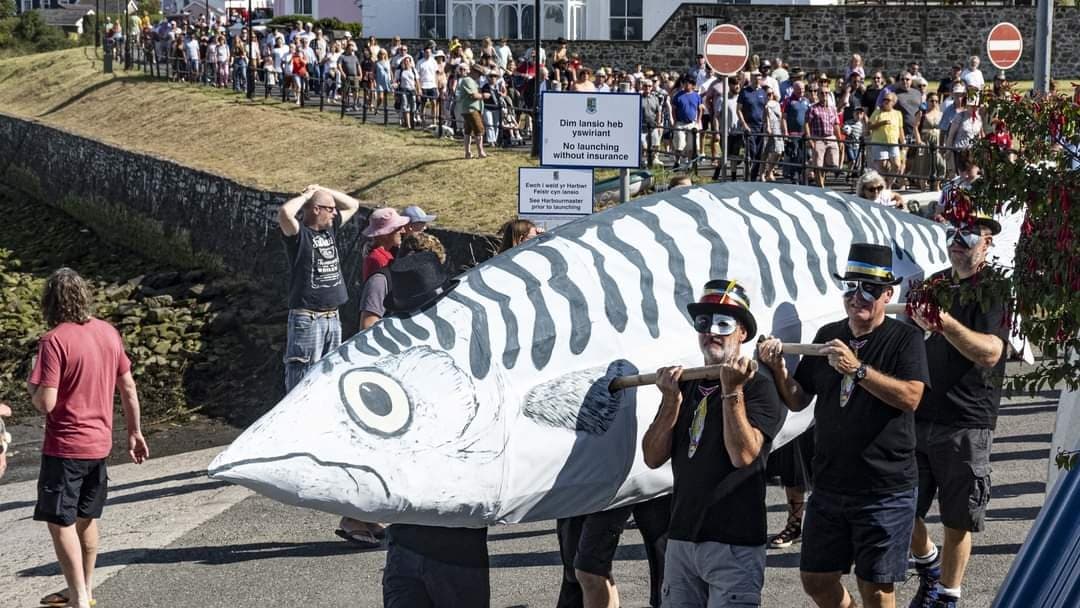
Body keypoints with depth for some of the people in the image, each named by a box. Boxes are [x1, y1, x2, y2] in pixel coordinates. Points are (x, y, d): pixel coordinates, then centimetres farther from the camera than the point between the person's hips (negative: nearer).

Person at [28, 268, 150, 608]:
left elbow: (46, 403, -21)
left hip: (65, 446, -7)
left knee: (60, 523, 1)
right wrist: (135, 432, 18)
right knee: (87, 519, 19)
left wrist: (31, 387, 0)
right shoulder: (108, 332, 3)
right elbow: (128, 387, 9)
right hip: (100, 443, 7)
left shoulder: (54, 340, -17)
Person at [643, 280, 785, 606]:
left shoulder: (758, 384, -5)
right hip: (681, 536, 6)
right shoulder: (685, 385, 12)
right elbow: (653, 458, 4)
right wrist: (671, 401, -8)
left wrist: (732, 392, -20)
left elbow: (743, 455, -17)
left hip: (734, 542, -6)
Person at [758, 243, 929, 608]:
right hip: (830, 486, 6)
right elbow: (798, 400, 13)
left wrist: (857, 369, -27)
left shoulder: (904, 338, -6)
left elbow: (910, 397, -20)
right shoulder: (828, 336, 10)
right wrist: (777, 369, -5)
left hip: (884, 491, -5)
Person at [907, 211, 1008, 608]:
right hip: (918, 417, 6)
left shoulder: (995, 290, -8)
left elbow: (990, 352, -24)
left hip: (966, 424, -5)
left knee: (957, 522, 4)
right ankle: (929, 571, 33)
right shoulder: (932, 285, 11)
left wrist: (944, 322, -36)